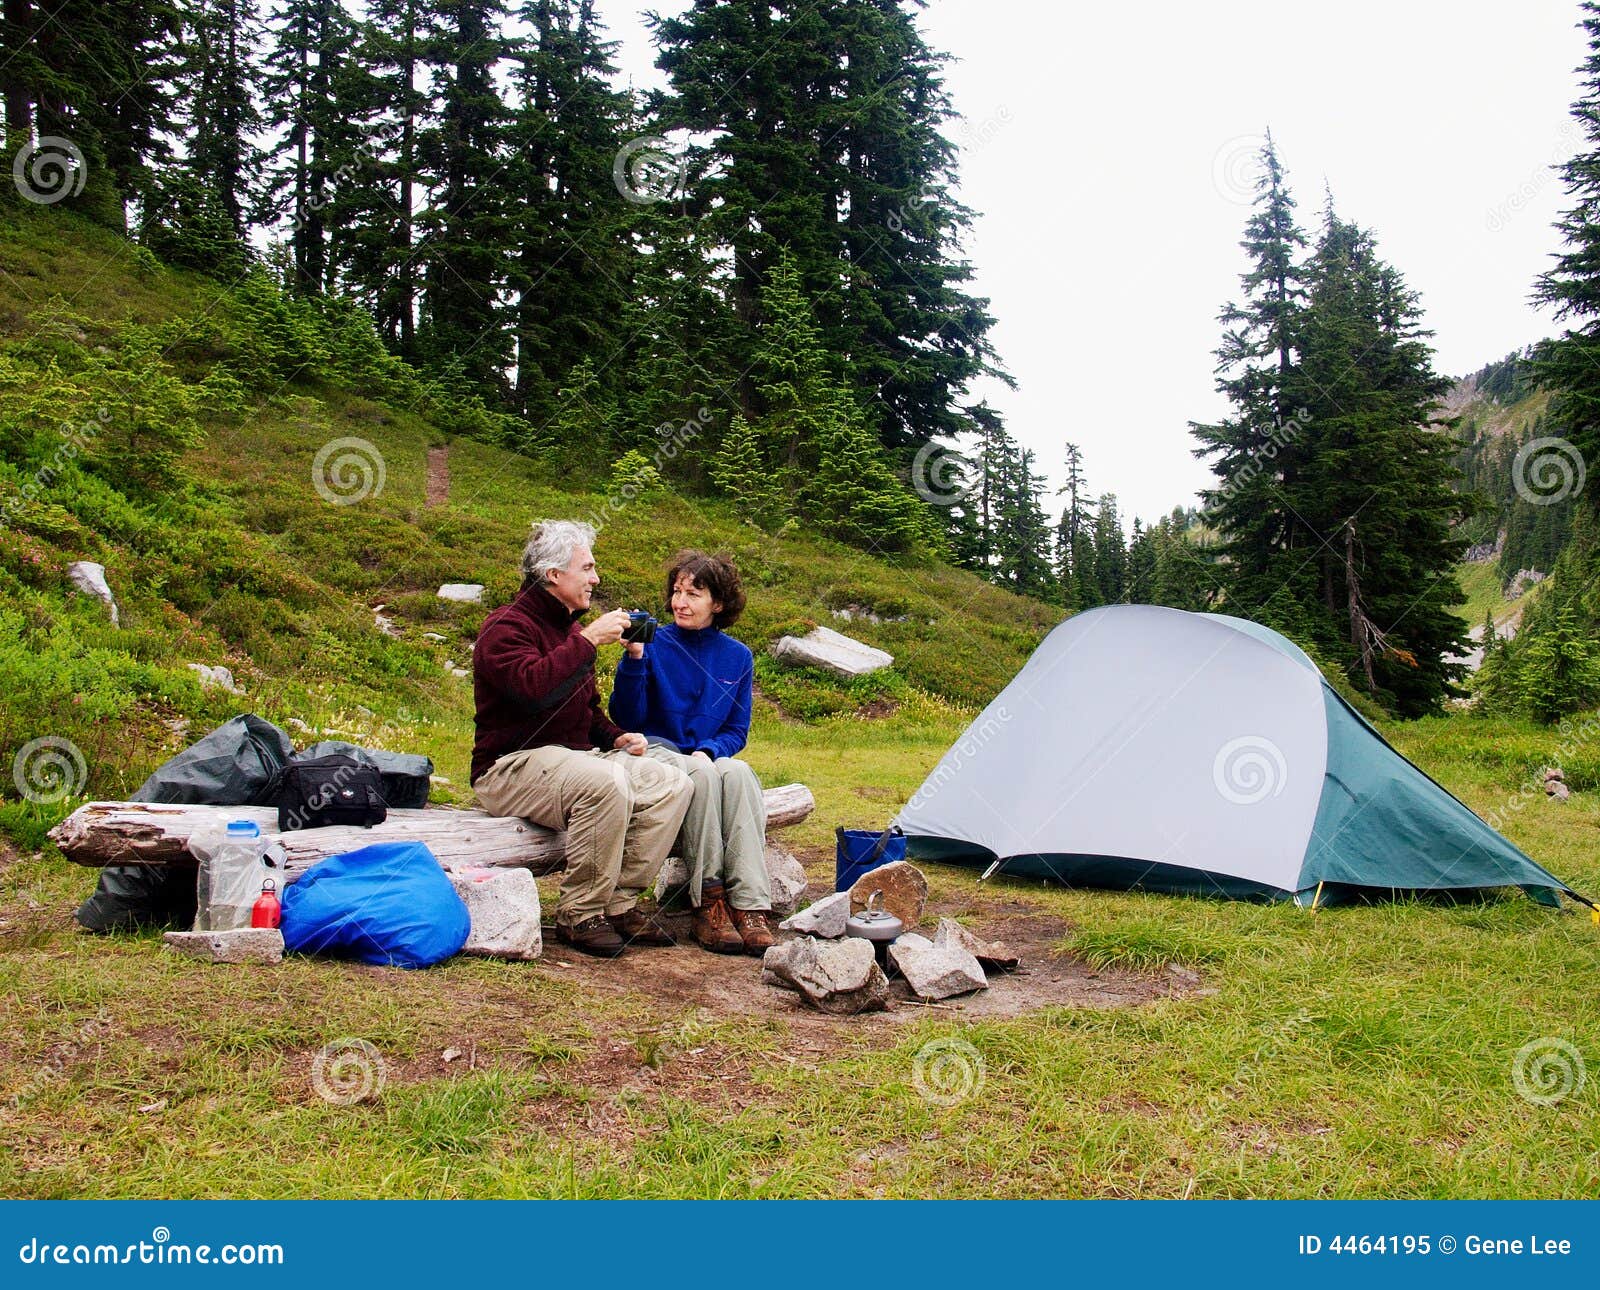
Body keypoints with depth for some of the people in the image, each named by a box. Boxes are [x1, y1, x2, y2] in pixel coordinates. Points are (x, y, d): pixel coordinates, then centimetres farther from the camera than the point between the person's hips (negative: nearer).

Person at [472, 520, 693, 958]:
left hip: (574, 756, 9)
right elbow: (535, 688, -31)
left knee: (672, 783, -10)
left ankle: (620, 902, -9)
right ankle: (579, 915, -22)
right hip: (512, 765, -9)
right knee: (606, 783, -37)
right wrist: (588, 640, -25)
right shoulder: (507, 626, -9)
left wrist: (616, 738, 10)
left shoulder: (568, 628, 20)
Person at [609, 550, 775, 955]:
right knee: (702, 776, -35)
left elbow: (737, 729, 10)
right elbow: (627, 718, -8)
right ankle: (708, 903, -31)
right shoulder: (655, 644, -2)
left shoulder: (737, 656, 7)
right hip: (655, 752, -3)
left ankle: (750, 906, -37)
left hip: (708, 758, 3)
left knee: (738, 773, -32)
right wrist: (634, 659, -20)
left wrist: (708, 751, -12)